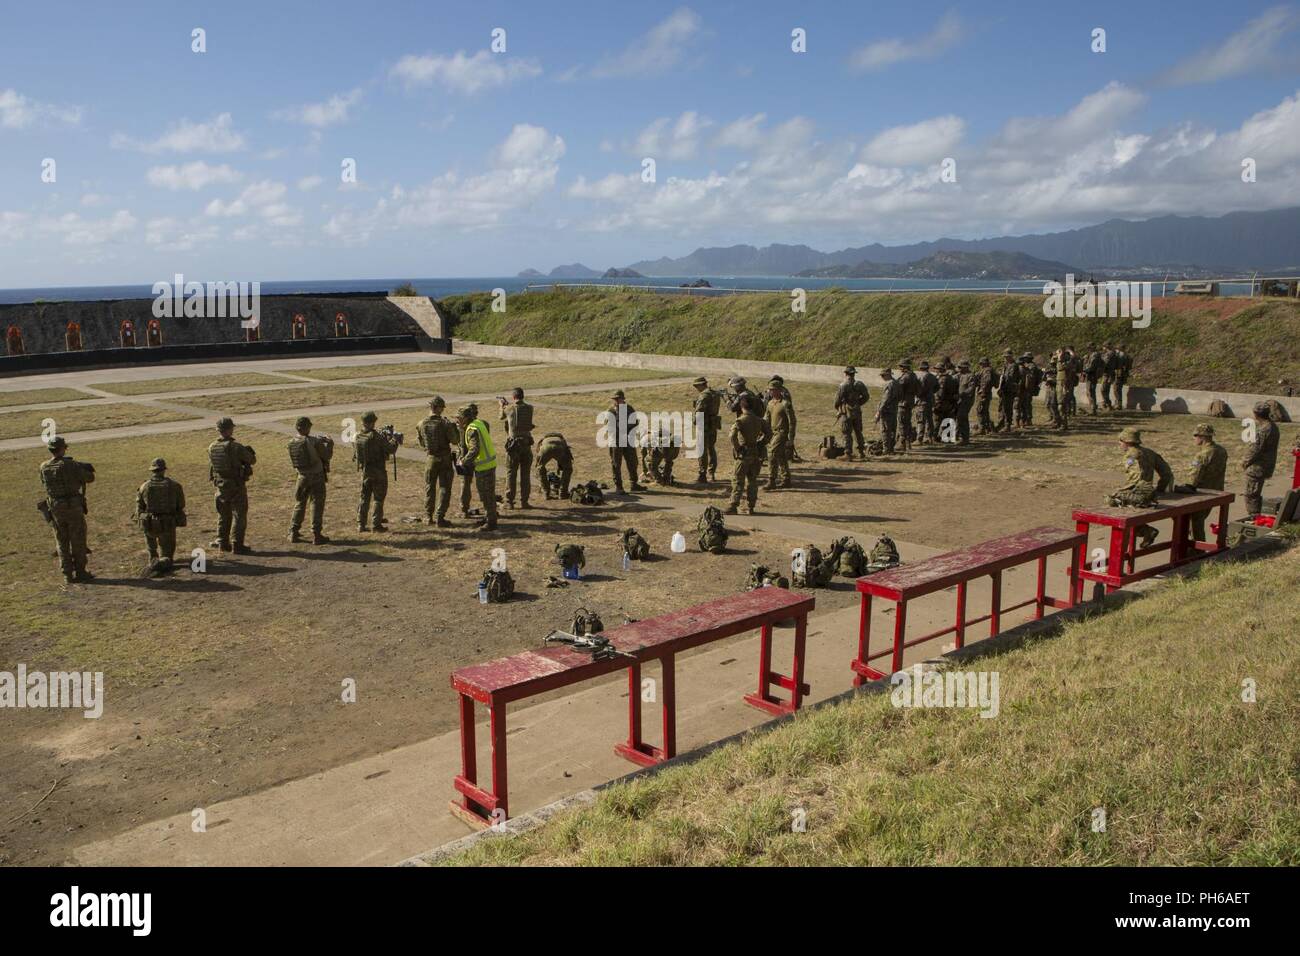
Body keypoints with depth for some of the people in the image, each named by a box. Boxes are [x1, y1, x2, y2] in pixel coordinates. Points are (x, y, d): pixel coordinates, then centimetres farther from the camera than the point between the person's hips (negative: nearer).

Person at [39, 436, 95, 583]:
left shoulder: (44, 467, 0)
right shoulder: (71, 465, -15)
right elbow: (90, 478, -6)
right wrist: (85, 469, 15)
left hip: (54, 508, 4)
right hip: (73, 507, -4)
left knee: (62, 542, 12)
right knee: (78, 541, 6)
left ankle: (68, 574, 14)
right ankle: (80, 572, 10)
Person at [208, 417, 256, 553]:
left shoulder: (212, 448, -1)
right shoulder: (235, 447, -19)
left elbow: (211, 465, 13)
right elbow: (252, 460, -10)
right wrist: (250, 452, 11)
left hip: (221, 485, 6)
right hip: (237, 485, -6)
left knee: (223, 515, 18)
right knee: (239, 515, 2)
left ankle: (222, 542, 23)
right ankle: (237, 544, 1)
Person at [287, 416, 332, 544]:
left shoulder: (291, 443, -2)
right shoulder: (314, 441, -18)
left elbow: (293, 462, 10)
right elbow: (327, 456, -12)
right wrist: (329, 443, 6)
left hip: (302, 477, 5)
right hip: (317, 477, -5)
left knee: (299, 504, 17)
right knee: (317, 505, 3)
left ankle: (293, 533, 20)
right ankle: (316, 535, 3)